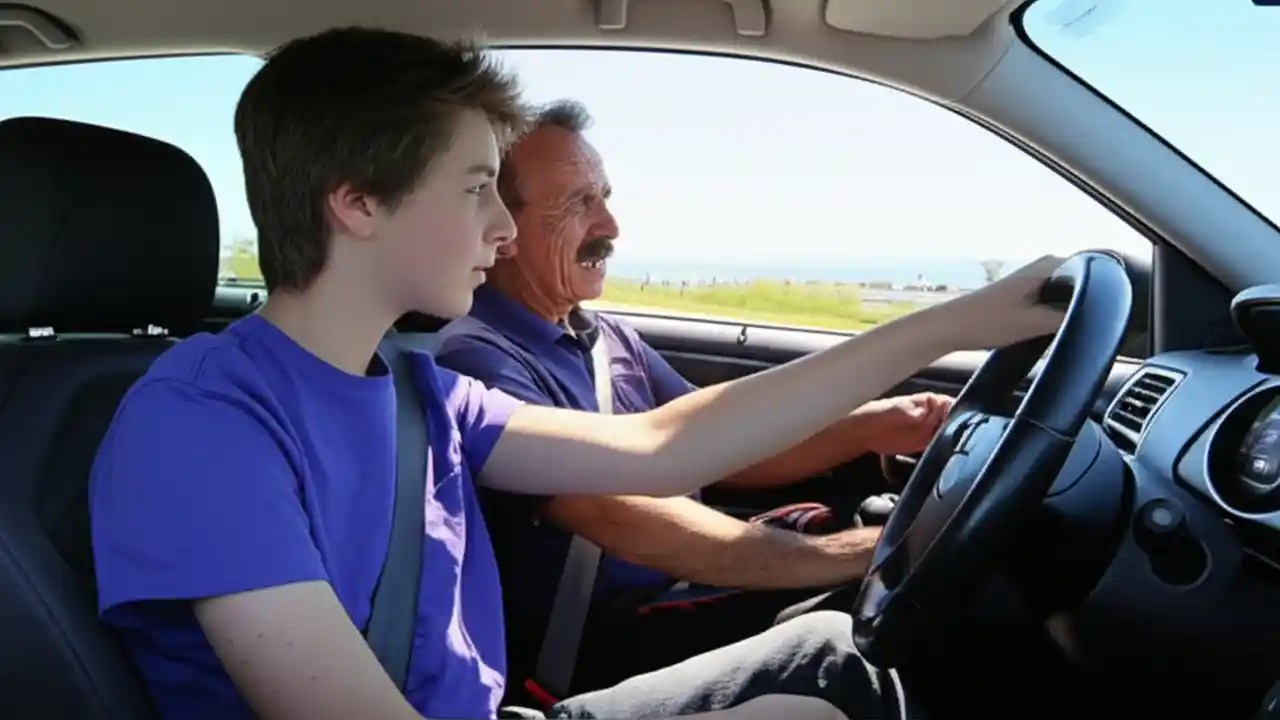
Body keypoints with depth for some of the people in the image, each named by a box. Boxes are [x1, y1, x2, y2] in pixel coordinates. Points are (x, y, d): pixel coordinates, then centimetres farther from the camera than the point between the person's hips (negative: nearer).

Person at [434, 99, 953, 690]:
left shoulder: (607, 336, 13)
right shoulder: (476, 359, -18)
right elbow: (623, 522, -27)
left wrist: (862, 428, -6)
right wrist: (847, 558, -28)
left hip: (685, 578, 9)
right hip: (602, 641, -9)